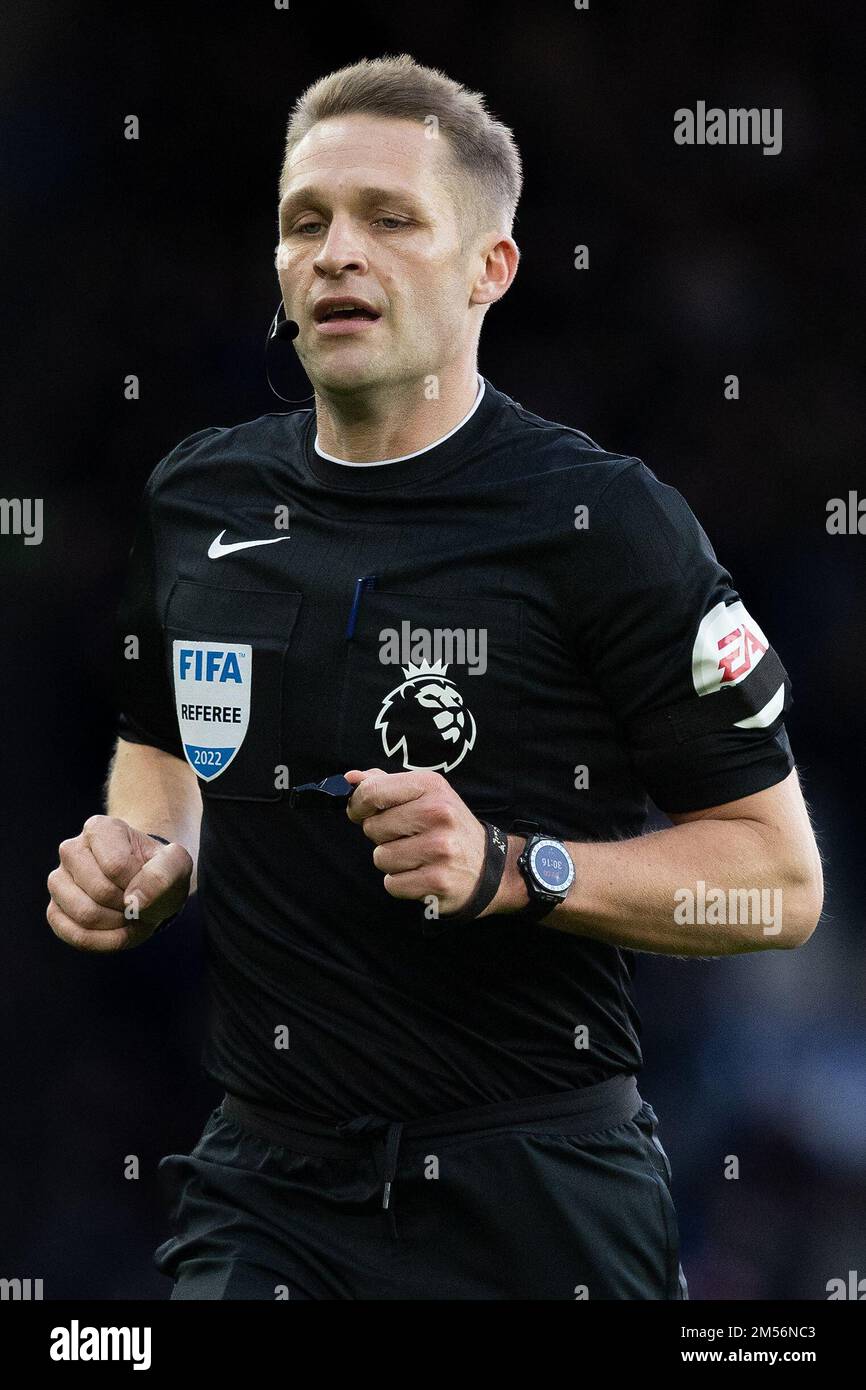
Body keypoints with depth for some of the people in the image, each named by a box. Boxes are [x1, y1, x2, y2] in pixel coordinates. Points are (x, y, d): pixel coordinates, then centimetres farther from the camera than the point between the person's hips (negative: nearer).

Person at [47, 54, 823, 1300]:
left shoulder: (606, 523, -9)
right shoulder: (195, 501, 7)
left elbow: (780, 879, -8)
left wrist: (509, 869, -20)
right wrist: (146, 854, 3)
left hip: (532, 1197, -4)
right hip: (264, 1184, 4)